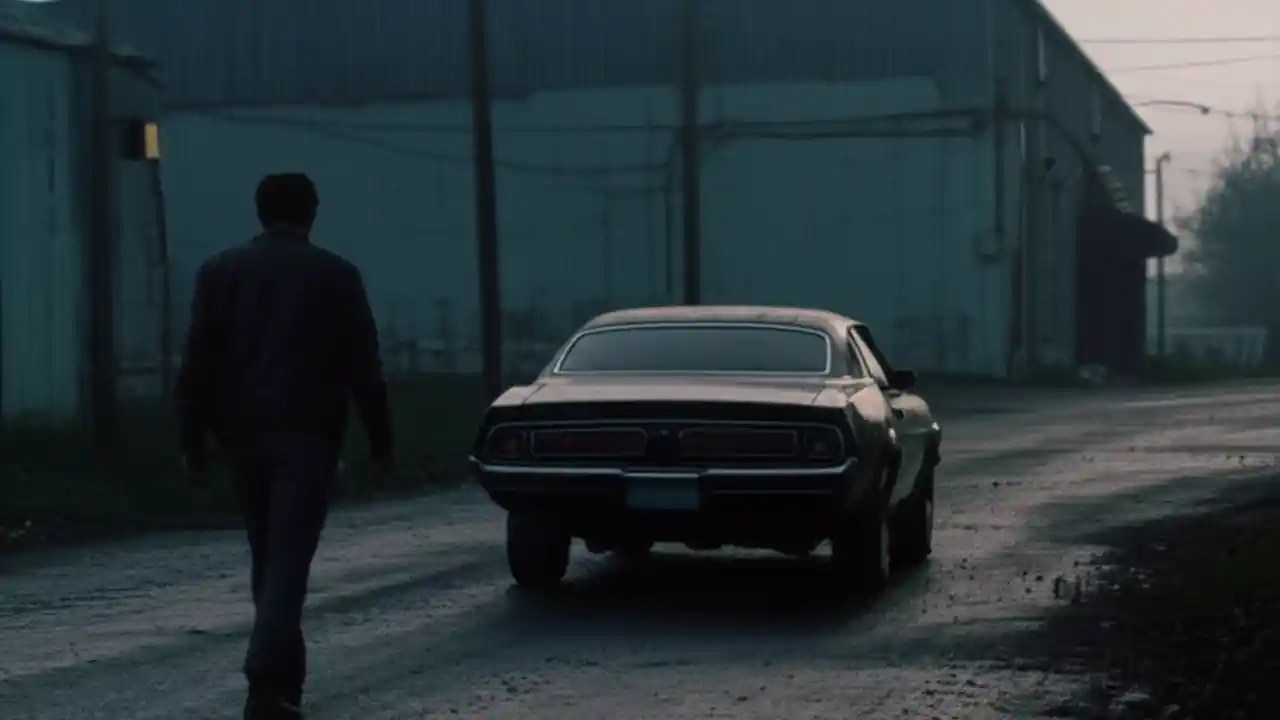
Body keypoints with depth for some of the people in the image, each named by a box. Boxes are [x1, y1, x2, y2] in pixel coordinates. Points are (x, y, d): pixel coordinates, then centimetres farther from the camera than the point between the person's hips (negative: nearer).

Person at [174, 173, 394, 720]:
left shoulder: (219, 273, 7)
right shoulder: (336, 275, 2)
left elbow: (197, 366, 2)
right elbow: (364, 368, 1)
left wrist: (194, 442, 4)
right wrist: (380, 441, 6)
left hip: (244, 434, 3)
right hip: (307, 436, -3)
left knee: (267, 559, 16)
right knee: (288, 560, -8)